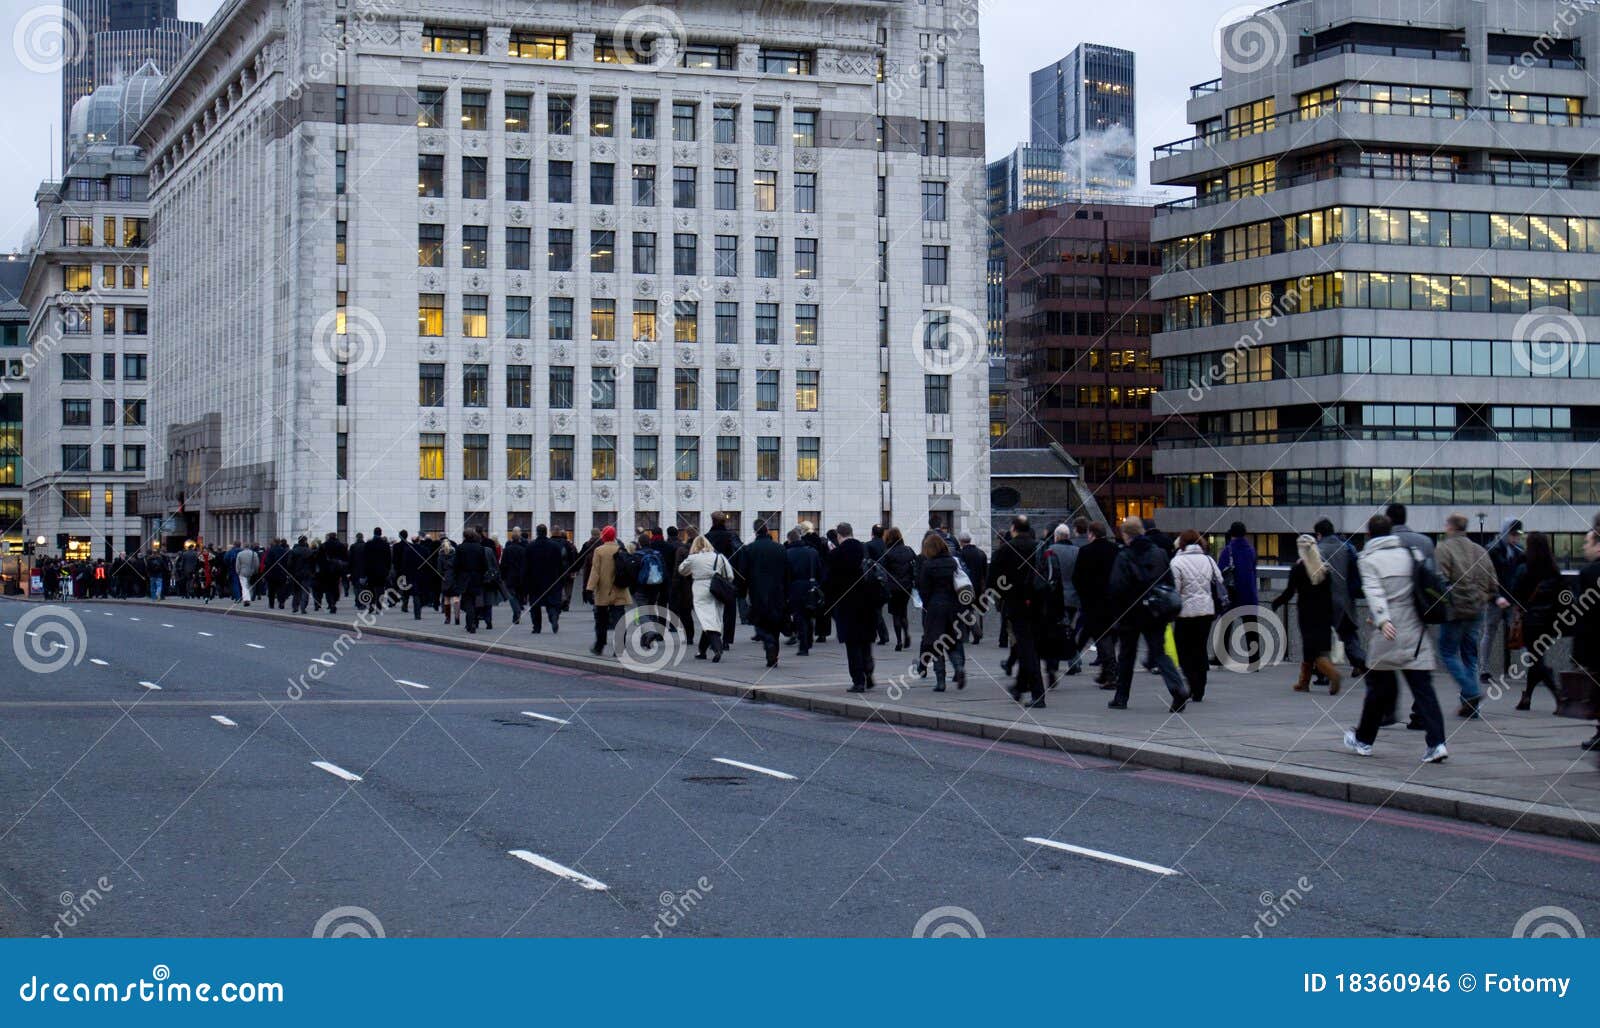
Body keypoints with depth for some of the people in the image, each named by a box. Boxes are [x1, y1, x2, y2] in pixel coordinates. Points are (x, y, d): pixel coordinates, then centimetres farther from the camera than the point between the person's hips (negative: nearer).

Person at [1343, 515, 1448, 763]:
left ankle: (1363, 740, 24)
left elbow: (1374, 592, -16)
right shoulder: (1408, 554, 13)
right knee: (1423, 687, -1)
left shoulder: (1368, 559, 0)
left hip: (1387, 634, -3)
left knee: (1378, 688, 9)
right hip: (1416, 632, 3)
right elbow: (1422, 588, 20)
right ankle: (1437, 742, -13)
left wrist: (1382, 619, -30)